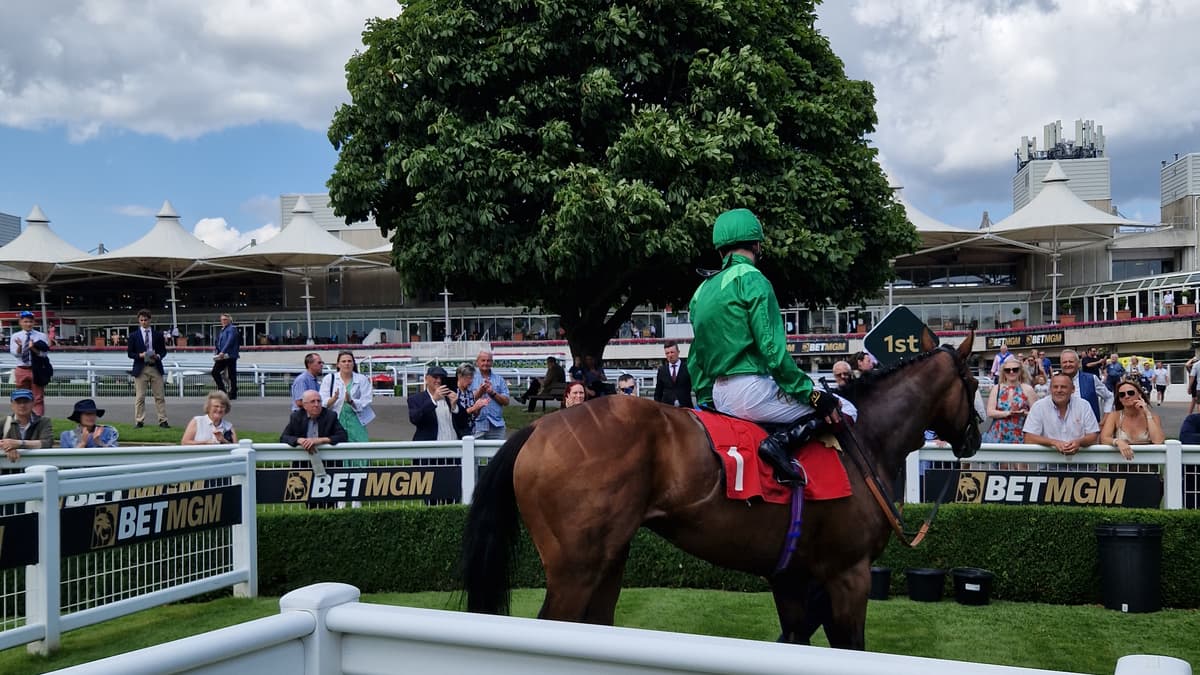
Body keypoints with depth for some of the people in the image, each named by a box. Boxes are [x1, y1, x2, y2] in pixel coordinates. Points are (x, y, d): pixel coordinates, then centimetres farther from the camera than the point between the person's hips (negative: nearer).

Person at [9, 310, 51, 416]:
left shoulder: (41, 336, -1)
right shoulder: (15, 336, 3)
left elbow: (43, 354, -8)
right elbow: (15, 354, -7)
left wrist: (33, 348, -26)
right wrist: (19, 346, -28)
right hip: (21, 370, 2)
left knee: (38, 398, 2)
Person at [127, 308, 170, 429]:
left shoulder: (158, 334, 8)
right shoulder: (133, 335, 5)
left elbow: (163, 351, 10)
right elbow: (129, 353, 4)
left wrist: (158, 356, -10)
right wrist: (140, 355, -14)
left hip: (156, 368, 1)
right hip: (140, 368, -1)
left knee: (159, 396, 2)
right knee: (140, 397, 0)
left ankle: (162, 421, 5)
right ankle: (139, 421, 6)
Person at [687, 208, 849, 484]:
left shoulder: (701, 291, 16)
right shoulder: (752, 279, -8)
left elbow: (695, 360, 19)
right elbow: (774, 350, -15)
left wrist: (704, 400, 28)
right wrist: (812, 395, -10)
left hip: (719, 397, 9)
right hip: (752, 389, -9)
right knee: (842, 409, -2)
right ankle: (782, 440, -19)